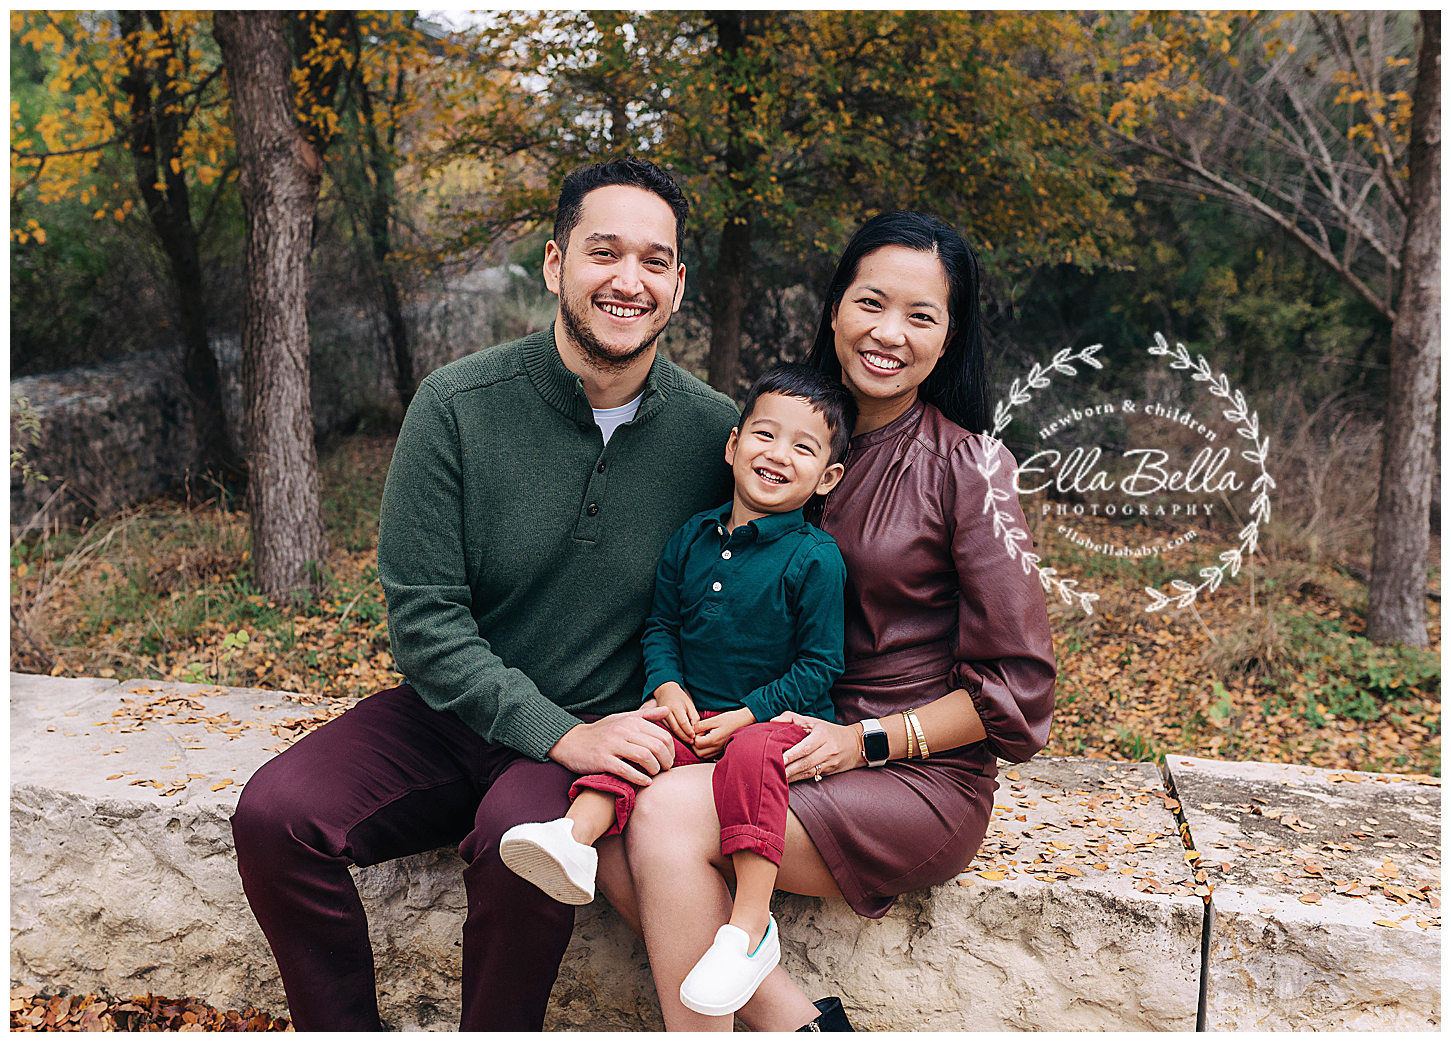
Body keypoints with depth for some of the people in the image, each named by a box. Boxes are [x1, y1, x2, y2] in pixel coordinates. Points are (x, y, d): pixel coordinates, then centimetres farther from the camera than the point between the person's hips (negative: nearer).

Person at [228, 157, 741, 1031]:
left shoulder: (716, 429, -7)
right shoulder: (457, 407, -9)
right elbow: (423, 618, -11)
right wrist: (559, 732, -20)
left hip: (605, 735, -1)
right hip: (452, 714, 2)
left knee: (520, 833, -32)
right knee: (274, 814, -18)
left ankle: (497, 1032, -1)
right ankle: (344, 1031, 8)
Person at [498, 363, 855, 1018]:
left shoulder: (815, 558, -9)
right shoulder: (692, 539, 6)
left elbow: (819, 665, -8)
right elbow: (660, 625, 14)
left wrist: (747, 715, -16)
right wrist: (667, 687, -5)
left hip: (781, 719, -5)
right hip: (697, 715, 6)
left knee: (750, 756, -34)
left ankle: (751, 925, -33)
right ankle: (575, 834, -37)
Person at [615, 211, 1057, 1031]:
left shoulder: (967, 468, -7)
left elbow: (1018, 684, -7)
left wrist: (867, 740, -14)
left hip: (924, 777, -5)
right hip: (792, 743, 6)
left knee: (672, 814, -26)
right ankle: (791, 1021, -14)